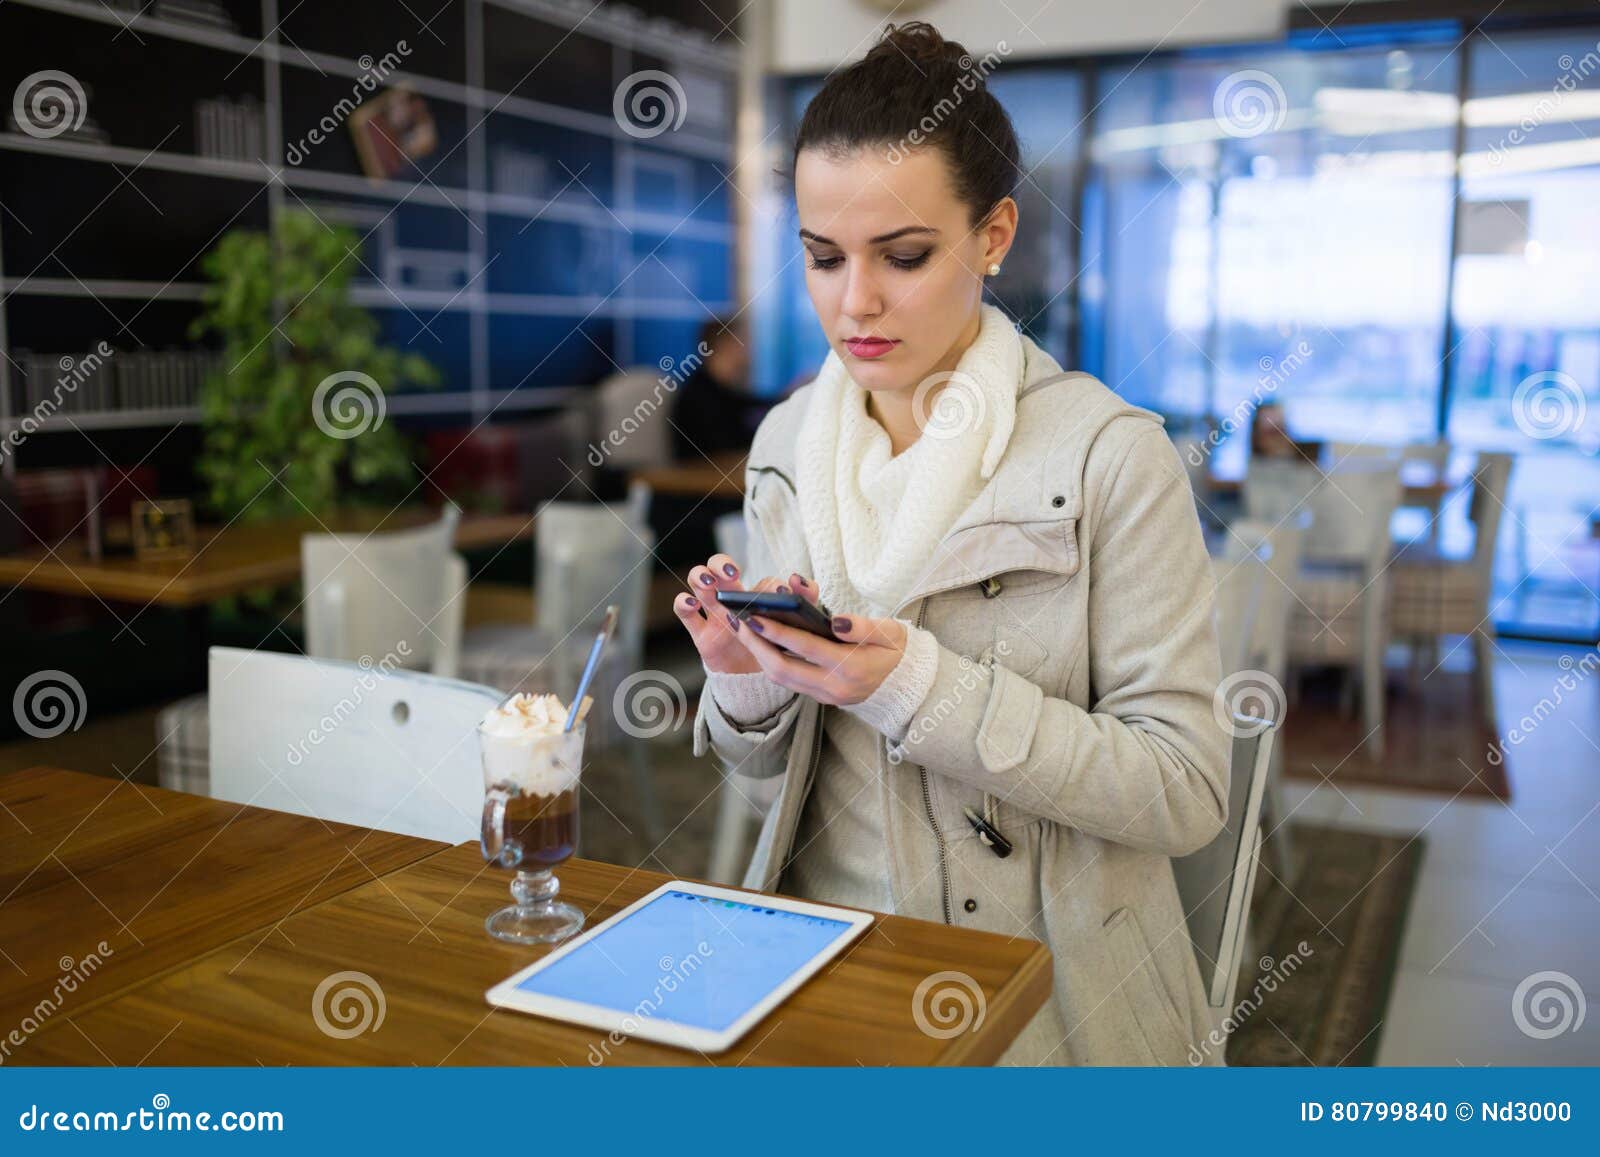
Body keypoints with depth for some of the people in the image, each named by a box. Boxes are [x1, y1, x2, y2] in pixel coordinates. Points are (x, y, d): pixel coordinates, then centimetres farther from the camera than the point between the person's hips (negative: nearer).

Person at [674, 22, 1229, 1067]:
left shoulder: (1109, 454, -11)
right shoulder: (785, 444, 4)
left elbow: (1187, 791, -13)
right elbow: (770, 775, 10)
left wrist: (922, 689, -22)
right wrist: (746, 683, -12)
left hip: (1043, 997, -3)